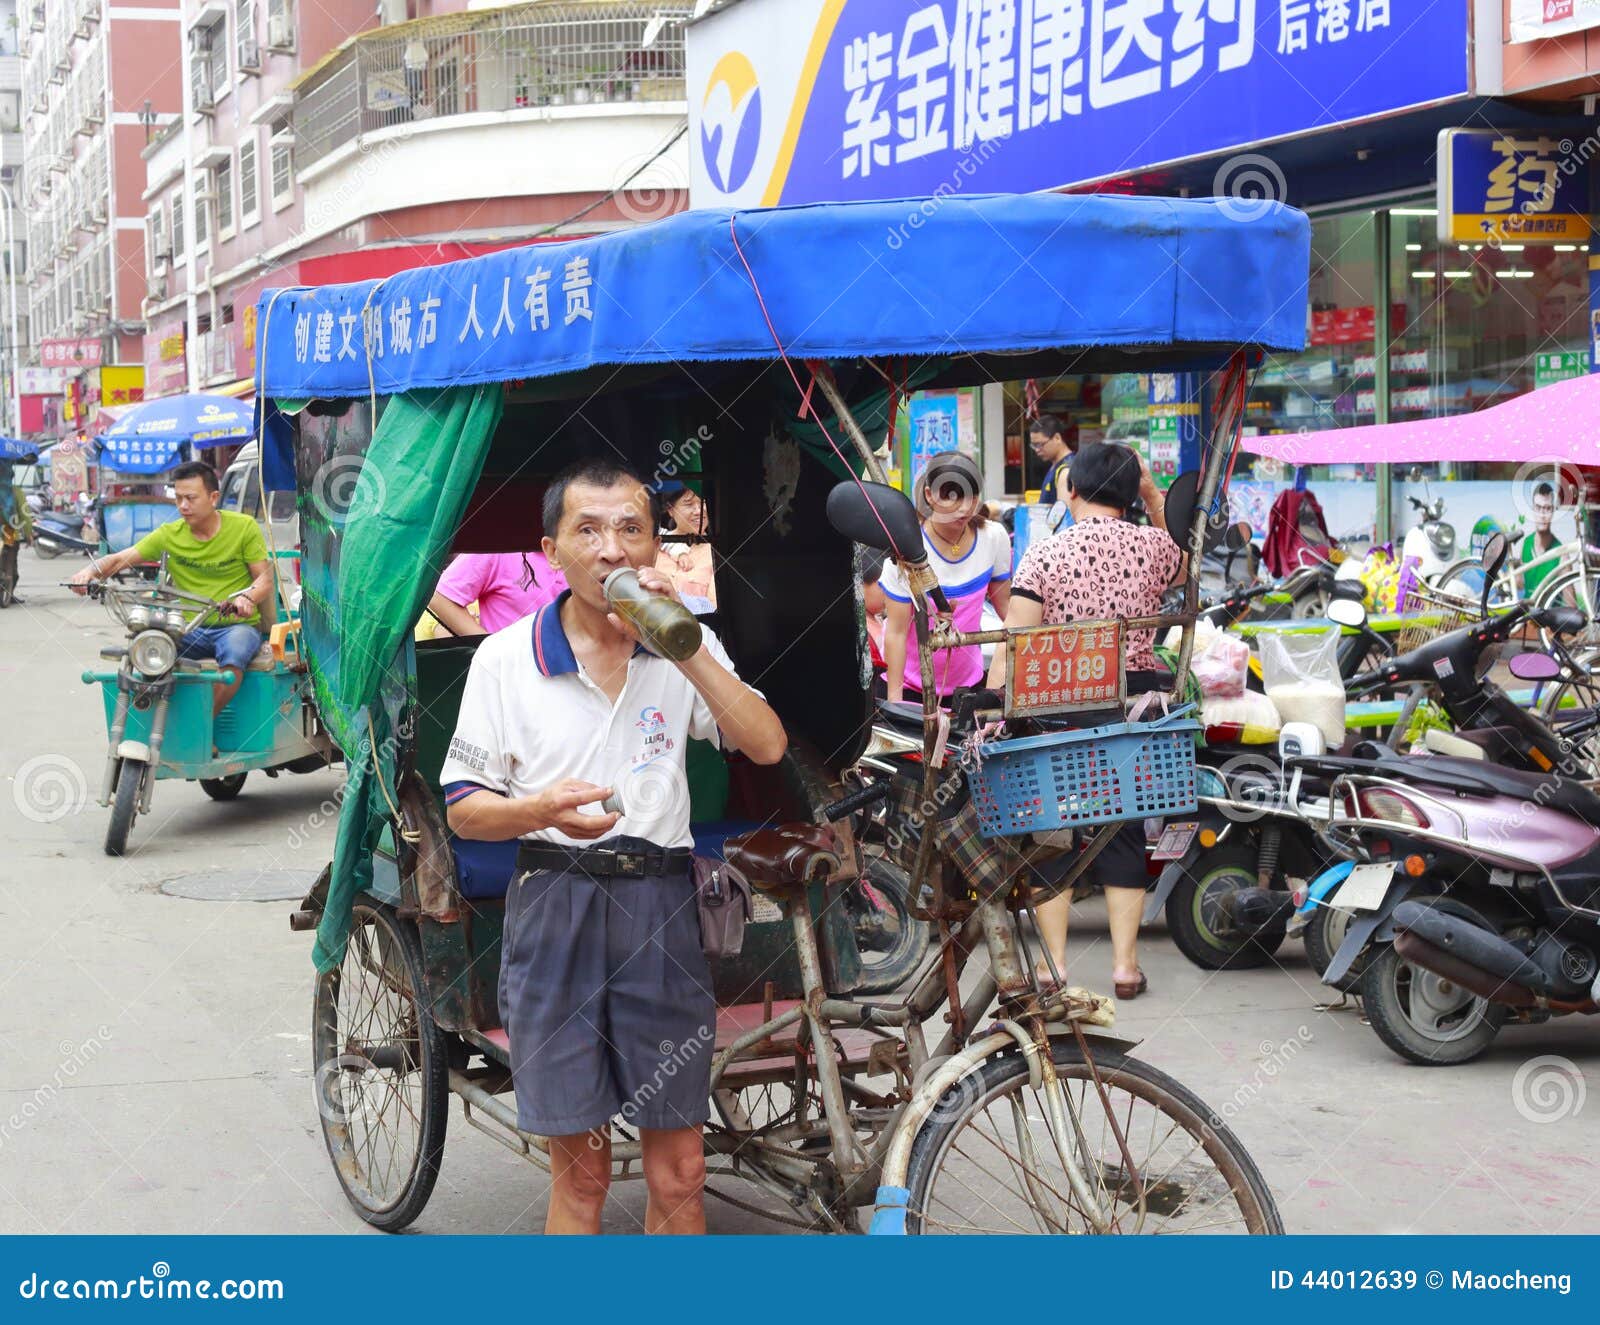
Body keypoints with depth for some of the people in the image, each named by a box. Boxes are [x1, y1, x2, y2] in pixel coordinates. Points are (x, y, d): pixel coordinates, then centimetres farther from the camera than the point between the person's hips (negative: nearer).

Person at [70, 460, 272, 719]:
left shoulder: (243, 527, -1)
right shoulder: (170, 534, 6)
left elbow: (265, 578, -3)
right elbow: (120, 559, 2)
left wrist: (247, 597, -26)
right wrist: (92, 569, -20)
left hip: (236, 625, -3)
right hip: (189, 630, 3)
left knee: (234, 652, -38)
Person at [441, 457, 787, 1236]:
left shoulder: (687, 647, 7)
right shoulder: (506, 658, 1)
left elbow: (766, 747, -8)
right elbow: (463, 809, 3)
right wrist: (540, 810, -18)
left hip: (661, 908, 2)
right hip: (553, 909, -1)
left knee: (678, 1170, 4)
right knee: (581, 1169, 4)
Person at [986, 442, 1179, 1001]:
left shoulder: (1044, 553, -7)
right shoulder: (1152, 546, 0)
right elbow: (1186, 554, 26)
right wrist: (1153, 493, 20)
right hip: (1135, 699, 2)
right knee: (1123, 828, 11)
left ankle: (1053, 965, 10)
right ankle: (1125, 964, 12)